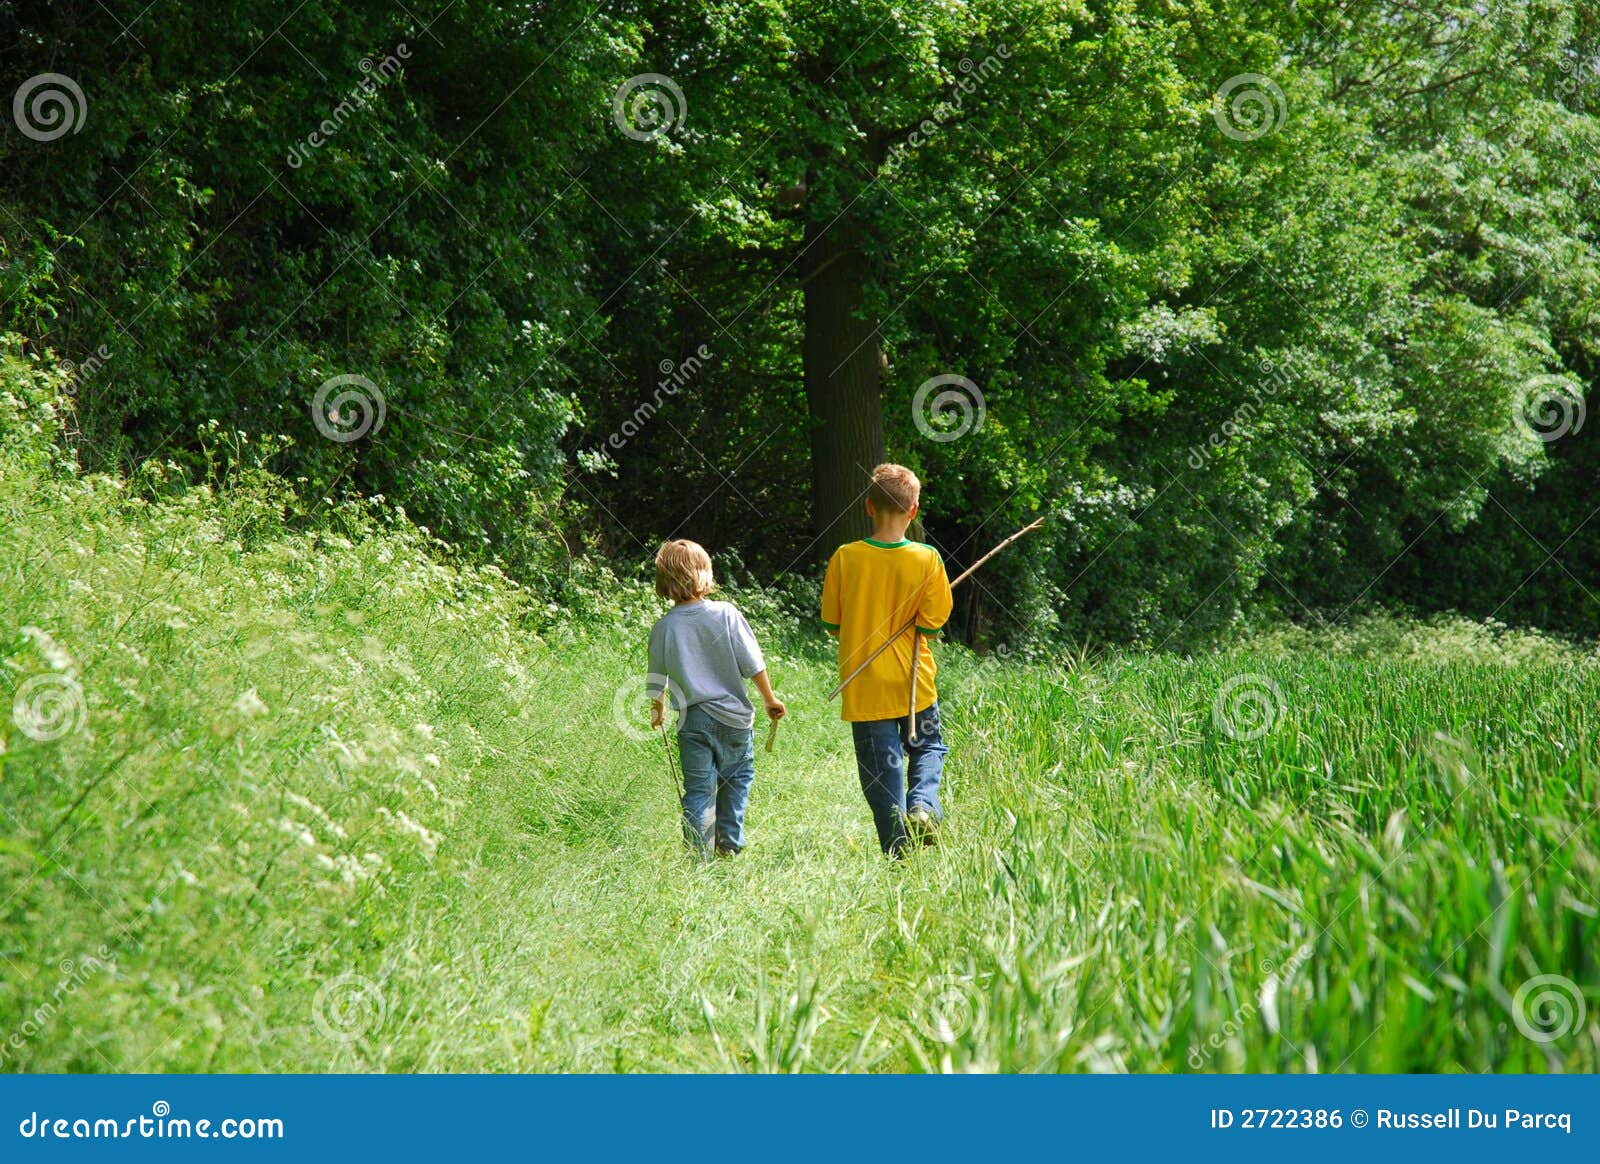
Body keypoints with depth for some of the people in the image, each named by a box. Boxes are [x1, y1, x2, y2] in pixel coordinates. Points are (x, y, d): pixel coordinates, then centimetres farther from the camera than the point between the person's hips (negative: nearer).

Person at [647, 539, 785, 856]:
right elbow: (752, 664, -7)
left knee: (698, 791, 6)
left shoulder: (664, 627, -5)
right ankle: (729, 845, 20)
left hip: (692, 721, 1)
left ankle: (699, 856, 3)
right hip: (733, 716, -1)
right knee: (736, 780, 20)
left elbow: (656, 679, 7)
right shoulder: (725, 614, -10)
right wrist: (770, 699, 8)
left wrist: (658, 710, 27)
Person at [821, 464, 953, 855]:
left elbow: (831, 622, 0)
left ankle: (898, 849, 4)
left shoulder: (844, 558, -8)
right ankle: (923, 804, -5)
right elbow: (933, 621, -6)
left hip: (864, 687, 0)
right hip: (914, 682, 0)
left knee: (881, 767, 7)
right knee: (928, 747, 22)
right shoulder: (927, 559, -10)